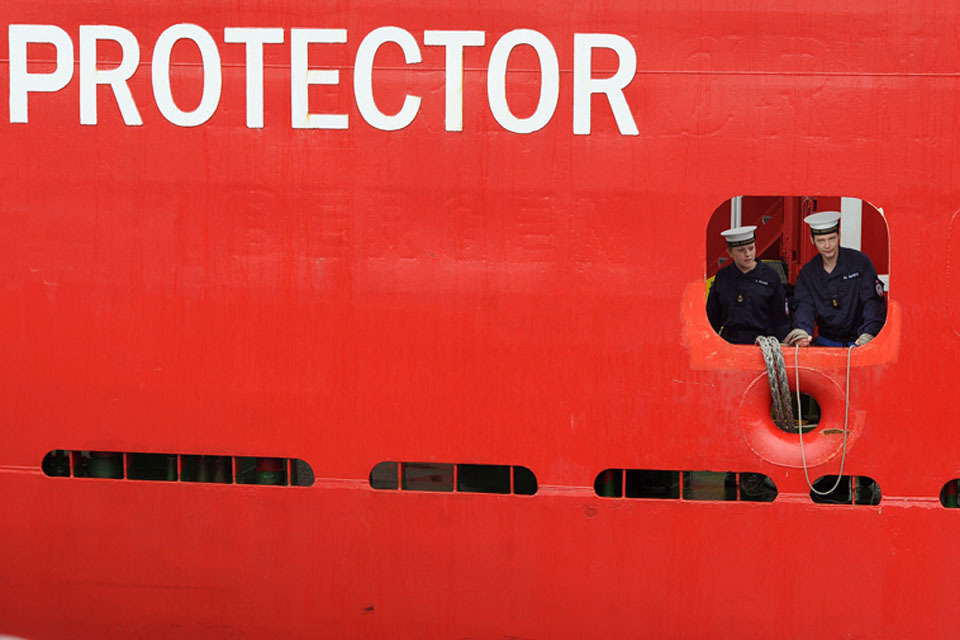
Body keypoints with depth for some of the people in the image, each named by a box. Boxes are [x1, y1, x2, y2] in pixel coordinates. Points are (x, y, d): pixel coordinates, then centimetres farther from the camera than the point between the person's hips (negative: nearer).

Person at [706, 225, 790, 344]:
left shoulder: (770, 276, 5)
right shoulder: (722, 277, 11)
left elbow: (780, 320, 7)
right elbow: (712, 316, 18)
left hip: (760, 342, -2)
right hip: (728, 342, 2)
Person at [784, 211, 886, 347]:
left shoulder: (860, 262, -1)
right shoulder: (807, 273, 7)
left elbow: (873, 302, -7)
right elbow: (805, 306, -4)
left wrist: (868, 334, -24)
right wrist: (802, 331, -28)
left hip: (859, 342, -3)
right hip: (826, 343, 3)